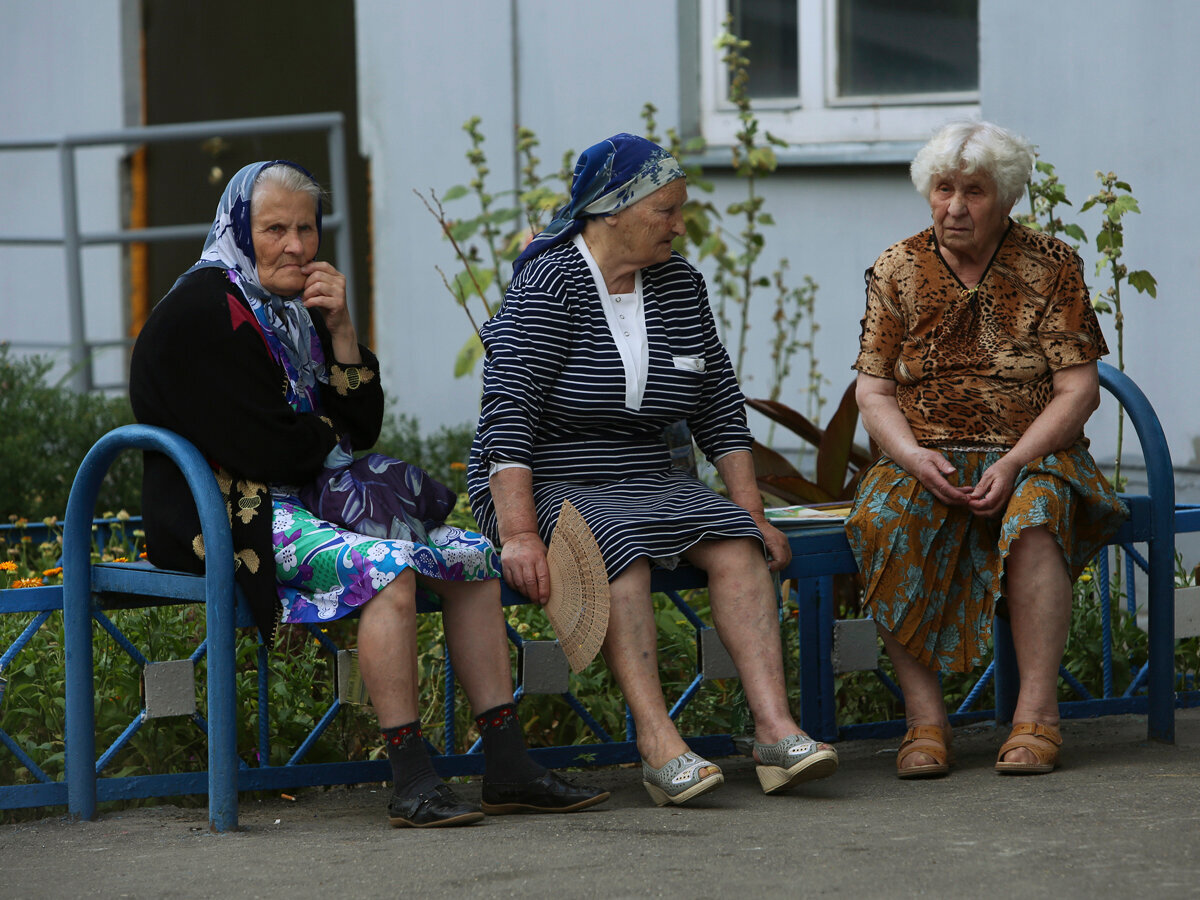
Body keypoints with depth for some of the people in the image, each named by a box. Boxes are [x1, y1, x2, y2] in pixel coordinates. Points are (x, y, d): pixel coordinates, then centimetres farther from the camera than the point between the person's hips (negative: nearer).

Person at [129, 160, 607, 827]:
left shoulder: (294, 309, 17)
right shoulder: (203, 312, -11)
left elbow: (363, 427, 11)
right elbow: (268, 449, -18)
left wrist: (340, 331, -1)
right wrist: (330, 432, 2)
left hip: (309, 502, 10)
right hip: (230, 516, -9)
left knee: (473, 557, -4)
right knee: (386, 567, -32)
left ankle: (510, 766, -8)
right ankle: (412, 783, -33)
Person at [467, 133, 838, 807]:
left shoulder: (679, 283, 9)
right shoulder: (548, 285, -11)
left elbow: (720, 407, 14)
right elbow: (509, 413, -20)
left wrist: (754, 516, 5)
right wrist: (519, 535, -30)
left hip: (648, 482, 6)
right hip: (545, 485, -6)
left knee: (735, 543, -22)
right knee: (619, 548, -36)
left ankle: (776, 728, -33)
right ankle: (658, 742, -43)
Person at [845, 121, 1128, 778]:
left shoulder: (1051, 267, 2)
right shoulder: (896, 272, 8)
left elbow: (1077, 388, -3)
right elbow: (873, 390, 5)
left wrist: (1015, 463, -18)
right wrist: (914, 456, -16)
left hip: (1032, 457, -1)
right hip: (924, 460, 1)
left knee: (1034, 519, -37)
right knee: (884, 521, -33)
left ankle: (1037, 713, -31)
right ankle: (924, 716, -30)